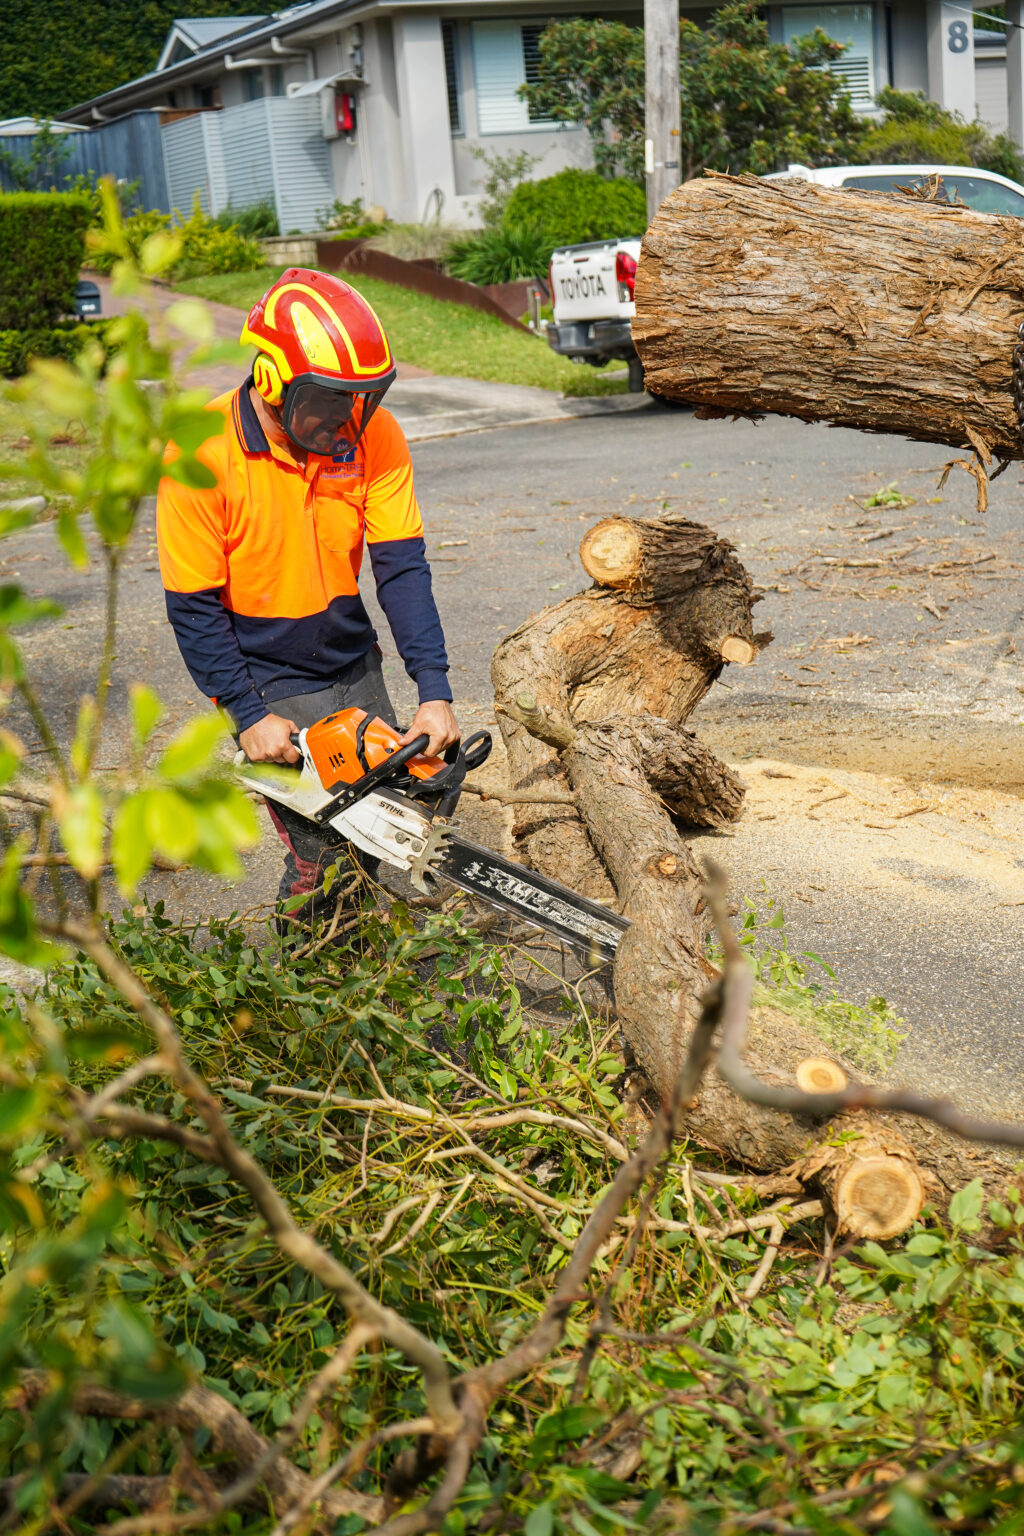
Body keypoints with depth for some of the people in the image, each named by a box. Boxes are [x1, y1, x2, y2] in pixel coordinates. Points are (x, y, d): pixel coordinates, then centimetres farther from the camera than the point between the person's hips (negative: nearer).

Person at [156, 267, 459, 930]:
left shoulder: (374, 433, -11)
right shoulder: (202, 454, -21)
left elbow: (402, 568, -13)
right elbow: (195, 608, -14)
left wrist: (435, 693, -21)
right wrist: (249, 717, -16)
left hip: (358, 672, 4)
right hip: (270, 689, -4)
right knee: (323, 854, -8)